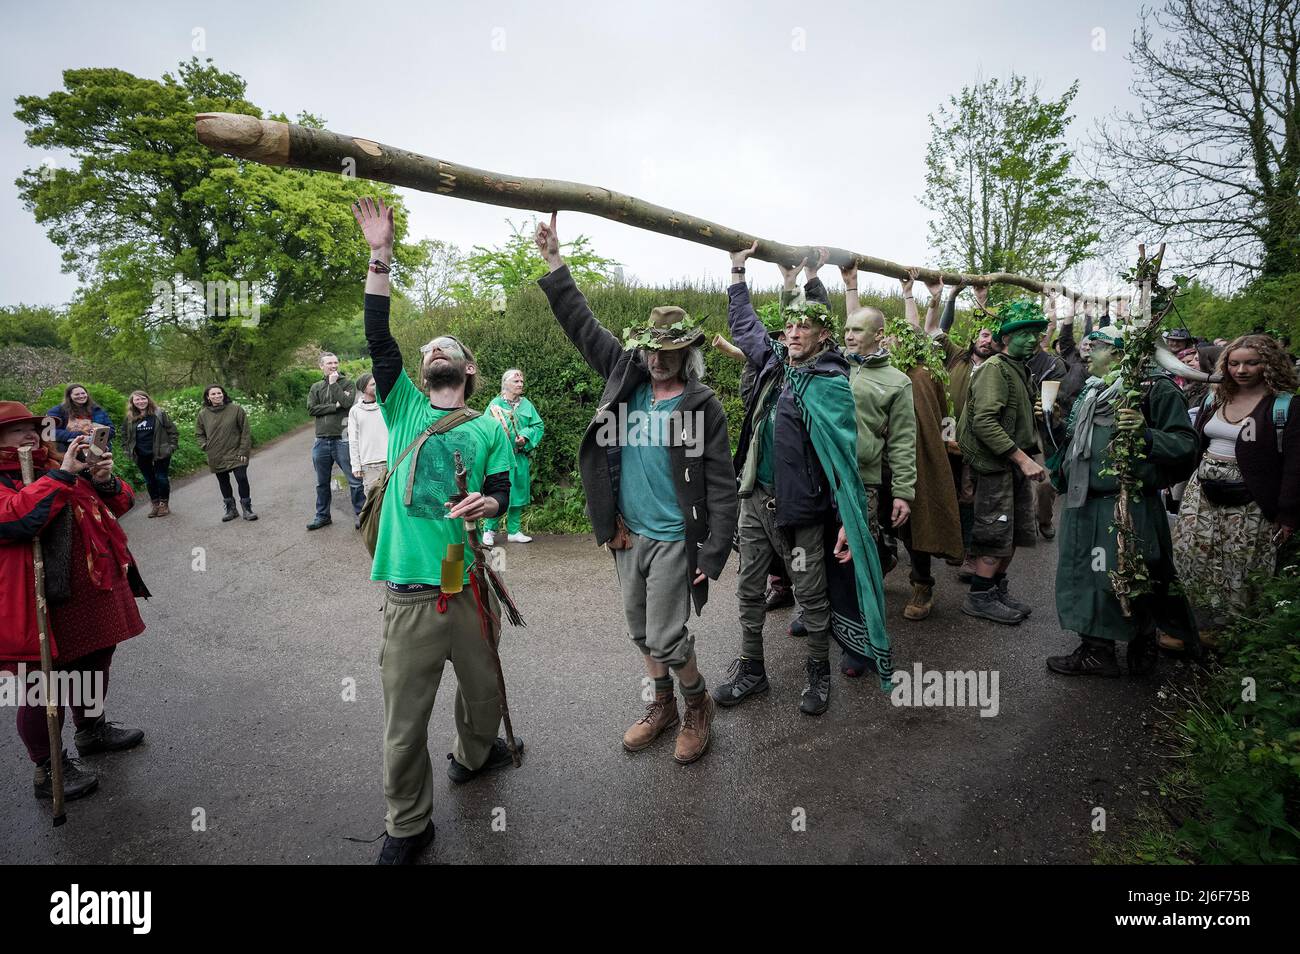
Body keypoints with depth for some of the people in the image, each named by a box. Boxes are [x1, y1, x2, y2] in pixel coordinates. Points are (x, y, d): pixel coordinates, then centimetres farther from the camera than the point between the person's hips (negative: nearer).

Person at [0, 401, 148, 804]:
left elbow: (119, 503, 13)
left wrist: (105, 481, -8)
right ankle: (48, 768, 21)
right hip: (42, 607, -7)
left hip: (94, 596, 7)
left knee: (95, 665, 23)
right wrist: (63, 475, -29)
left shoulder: (56, 467, 13)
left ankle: (92, 729, 45)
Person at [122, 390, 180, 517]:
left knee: (161, 478, -1)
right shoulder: (129, 419, 5)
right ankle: (154, 504, 21)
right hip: (141, 456, 4)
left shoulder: (160, 414, -5)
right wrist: (128, 450, 9)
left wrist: (172, 446, -8)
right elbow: (125, 436, 17)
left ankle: (164, 503, 13)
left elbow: (173, 431, -3)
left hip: (160, 453, -4)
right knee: (149, 480, 11)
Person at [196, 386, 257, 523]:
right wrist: (205, 447, 2)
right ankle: (231, 509, 27)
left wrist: (243, 451, -9)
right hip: (216, 457, 3)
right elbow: (199, 433, 16)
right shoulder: (203, 413, 1)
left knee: (242, 479, -8)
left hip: (235, 454, -3)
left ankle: (247, 509, 7)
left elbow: (245, 431, -5)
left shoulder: (235, 409, -7)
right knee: (223, 483, 12)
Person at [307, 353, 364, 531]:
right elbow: (311, 409, -2)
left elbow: (348, 403, -15)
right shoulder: (316, 387, 12)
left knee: (355, 480, -4)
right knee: (322, 483, 14)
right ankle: (322, 516, 26)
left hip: (342, 440, -4)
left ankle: (360, 514, 7)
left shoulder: (347, 384, 4)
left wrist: (334, 384, -8)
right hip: (321, 441, 4)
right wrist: (335, 406, -10)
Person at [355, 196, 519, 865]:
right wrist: (380, 259, -7)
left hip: (470, 581, 1)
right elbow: (379, 341, -3)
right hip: (409, 590, -1)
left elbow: (502, 495, 3)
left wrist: (485, 503, -22)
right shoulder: (405, 408, 6)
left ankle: (473, 754, 50)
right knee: (405, 716, 6)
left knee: (482, 686, 19)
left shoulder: (489, 431, 6)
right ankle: (407, 826, 26)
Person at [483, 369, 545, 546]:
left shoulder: (527, 404, 9)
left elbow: (539, 426, 6)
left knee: (519, 492, 8)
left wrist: (526, 436, -10)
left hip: (521, 457, 4)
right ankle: (490, 531, 9)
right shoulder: (495, 404, -1)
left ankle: (514, 531, 18)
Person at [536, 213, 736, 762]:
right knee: (641, 632, 17)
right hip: (627, 533, 6)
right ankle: (662, 706, 38)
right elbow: (583, 326, 7)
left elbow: (721, 486, -11)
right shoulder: (627, 377, 3)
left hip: (673, 540, -5)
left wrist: (713, 554, -15)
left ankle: (698, 707, 26)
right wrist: (554, 264, 3)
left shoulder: (703, 406, -10)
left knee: (665, 638, -2)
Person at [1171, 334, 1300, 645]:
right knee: (1190, 559, 2)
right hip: (1202, 492, 5)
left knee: (1238, 571, 3)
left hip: (1248, 503, -5)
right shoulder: (1214, 398, 10)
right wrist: (1183, 484, 7)